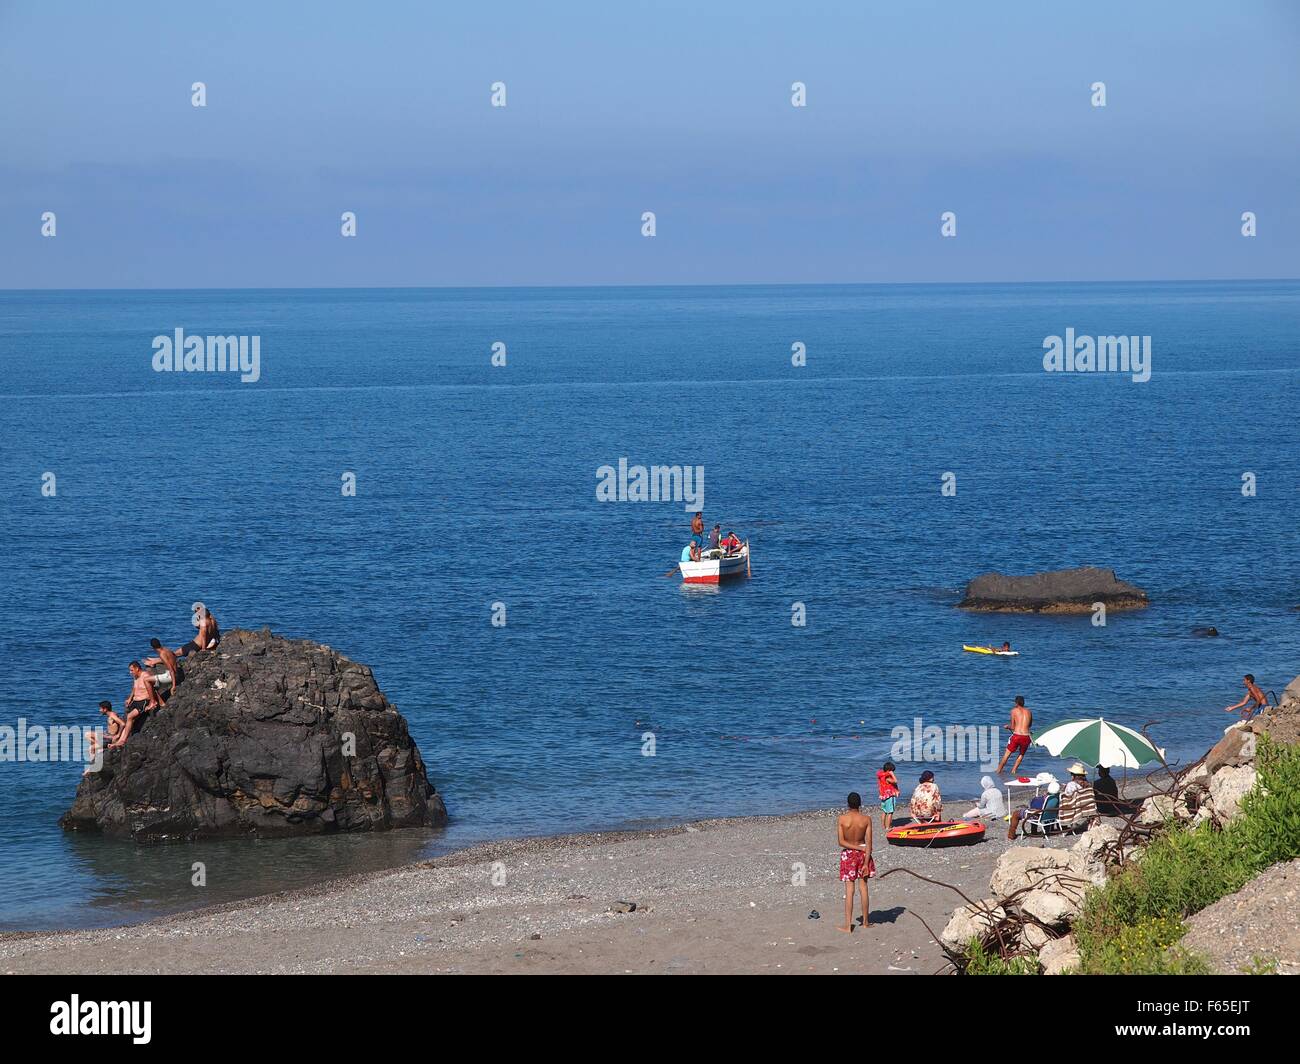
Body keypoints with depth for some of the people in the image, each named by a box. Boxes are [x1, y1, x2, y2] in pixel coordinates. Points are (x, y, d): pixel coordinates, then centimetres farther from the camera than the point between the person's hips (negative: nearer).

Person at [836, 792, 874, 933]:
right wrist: (866, 863, -8)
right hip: (863, 854, 1)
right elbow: (868, 843, -10)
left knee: (849, 890, 1)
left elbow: (841, 842, -14)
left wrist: (858, 848, -9)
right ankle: (866, 922, 21)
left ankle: (848, 926, 0)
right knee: (863, 887, 12)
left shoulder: (842, 818, -12)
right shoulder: (866, 819, -9)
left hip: (848, 854, -1)